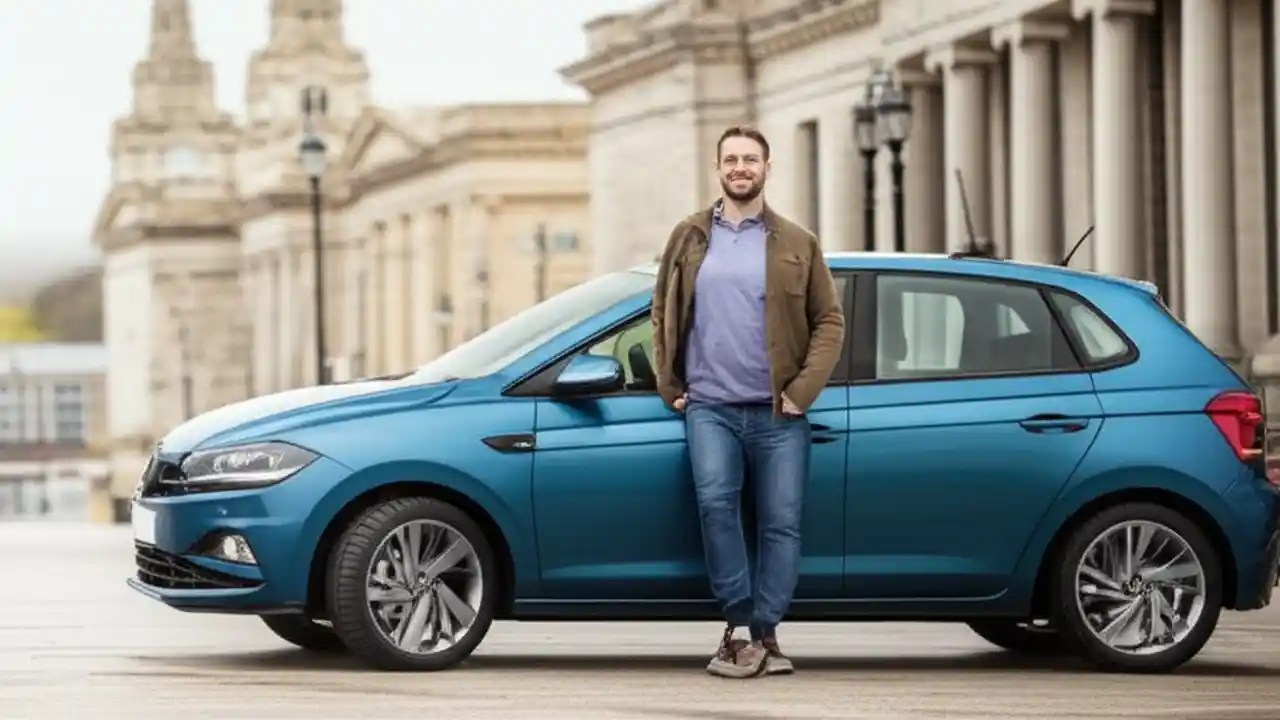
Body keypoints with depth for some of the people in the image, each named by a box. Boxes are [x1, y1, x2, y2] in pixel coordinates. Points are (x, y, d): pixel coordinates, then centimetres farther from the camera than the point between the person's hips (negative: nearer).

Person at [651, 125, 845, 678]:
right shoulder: (689, 238, 12)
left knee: (782, 522, -3)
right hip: (709, 407, 0)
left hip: (777, 411, 0)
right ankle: (741, 626, -13)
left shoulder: (797, 244, 7)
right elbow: (662, 314, 17)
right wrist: (670, 386, 6)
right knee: (715, 501, -21)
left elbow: (829, 320, 6)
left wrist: (803, 390, -5)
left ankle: (762, 633, 5)